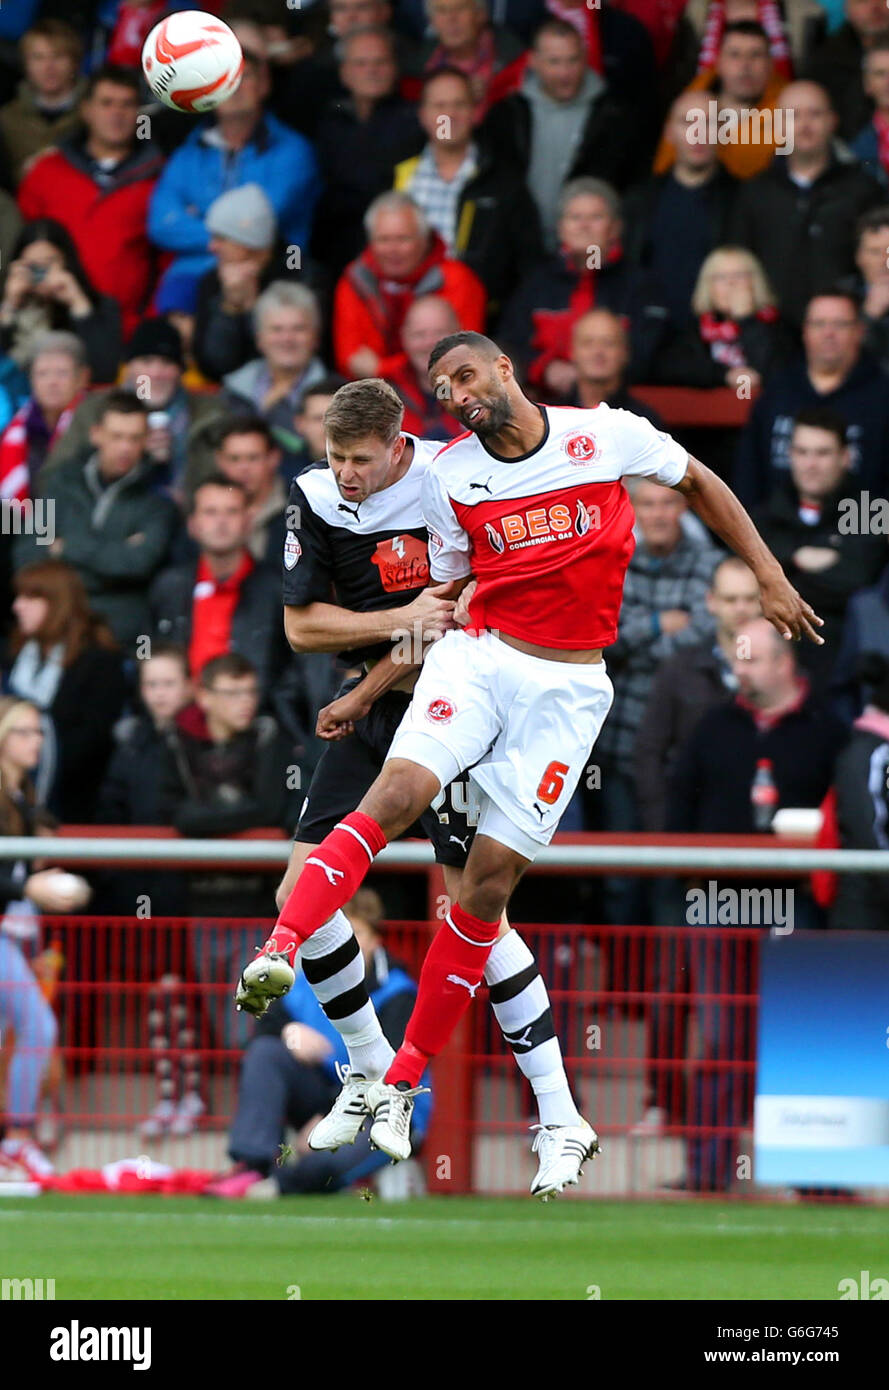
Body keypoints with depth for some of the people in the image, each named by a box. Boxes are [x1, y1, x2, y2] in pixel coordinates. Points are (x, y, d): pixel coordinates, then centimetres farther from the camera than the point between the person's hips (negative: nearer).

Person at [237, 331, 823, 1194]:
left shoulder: (606, 435, -3)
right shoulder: (450, 477, 4)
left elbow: (698, 485, 13)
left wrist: (770, 579, 10)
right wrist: (366, 692, 11)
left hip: (568, 691, -1)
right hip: (478, 660, 1)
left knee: (489, 878, -5)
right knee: (398, 792, -27)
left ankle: (401, 1083, -1)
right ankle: (280, 949, -40)